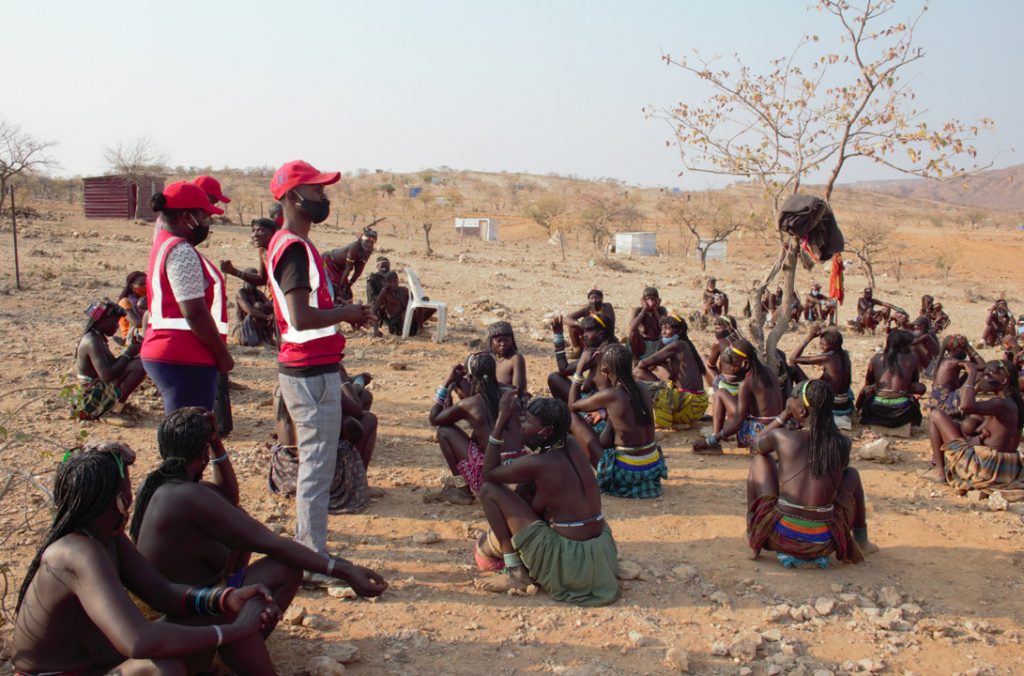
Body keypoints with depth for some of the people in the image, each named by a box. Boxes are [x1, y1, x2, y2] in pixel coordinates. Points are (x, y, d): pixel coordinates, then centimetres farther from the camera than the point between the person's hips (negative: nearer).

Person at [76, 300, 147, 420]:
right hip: (93, 397, -10)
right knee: (140, 365, -19)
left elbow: (113, 365, 16)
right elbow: (107, 376, -28)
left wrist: (130, 349, 3)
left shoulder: (98, 338, 13)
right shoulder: (92, 341, -19)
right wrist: (128, 354, -18)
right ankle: (118, 405, -10)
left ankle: (118, 403, 3)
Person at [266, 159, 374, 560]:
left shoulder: (288, 243, 15)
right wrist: (346, 313, -12)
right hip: (312, 373, -11)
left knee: (314, 463, 19)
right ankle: (313, 557, 7)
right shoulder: (294, 247, -17)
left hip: (308, 369, 11)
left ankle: (307, 548, 30)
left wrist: (343, 314, 7)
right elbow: (302, 317, -26)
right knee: (318, 467, -3)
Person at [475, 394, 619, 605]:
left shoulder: (537, 464, -16)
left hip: (568, 562, -7)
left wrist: (501, 420, -4)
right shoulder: (571, 446, 2)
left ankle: (515, 571, 2)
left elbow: (488, 474, -1)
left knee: (489, 490, -2)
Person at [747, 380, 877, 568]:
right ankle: (861, 542, 38)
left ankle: (751, 532, 26)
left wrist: (784, 415, 12)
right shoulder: (844, 444, -3)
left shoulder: (781, 437, -10)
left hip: (782, 536, -2)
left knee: (759, 459, 19)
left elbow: (755, 447, 13)